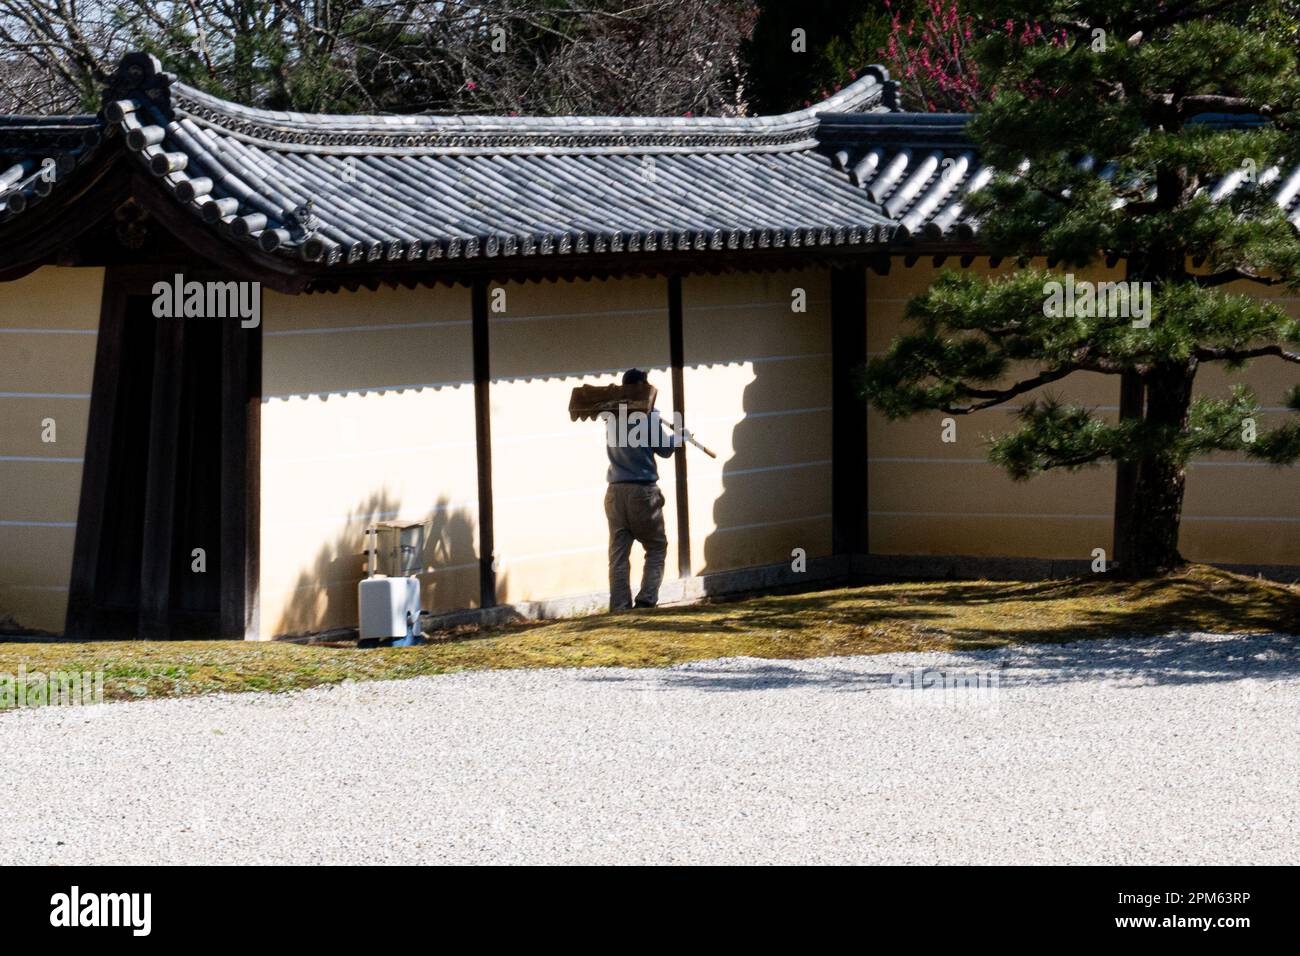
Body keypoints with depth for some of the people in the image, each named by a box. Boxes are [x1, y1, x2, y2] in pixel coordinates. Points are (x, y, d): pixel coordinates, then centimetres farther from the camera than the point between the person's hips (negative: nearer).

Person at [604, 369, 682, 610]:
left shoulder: (612, 416, 7)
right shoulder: (648, 414, -7)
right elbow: (664, 449, 0)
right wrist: (678, 437, 19)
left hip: (615, 491, 4)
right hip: (642, 490, -4)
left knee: (618, 553, 4)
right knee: (656, 547, 8)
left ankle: (619, 606, 0)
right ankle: (646, 598, -4)